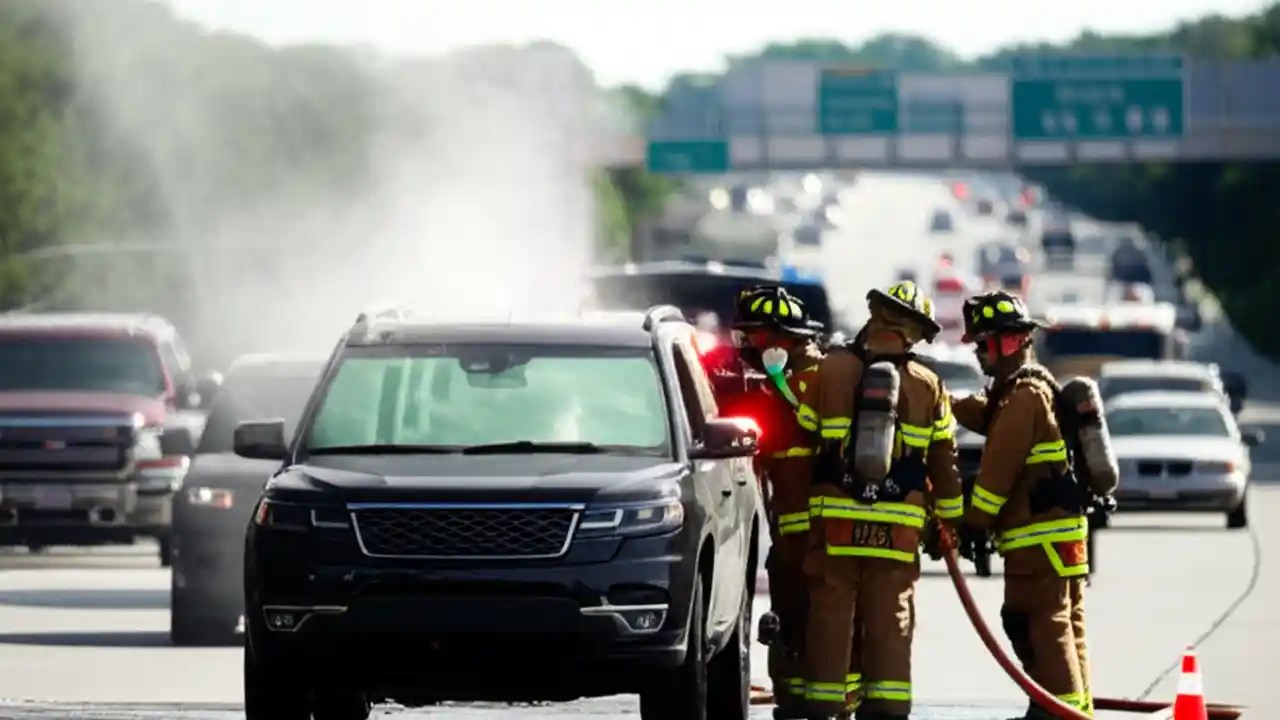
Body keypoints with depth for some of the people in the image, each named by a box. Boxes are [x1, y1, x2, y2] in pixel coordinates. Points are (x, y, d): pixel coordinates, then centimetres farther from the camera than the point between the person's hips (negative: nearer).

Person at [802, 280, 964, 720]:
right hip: (897, 529, 1)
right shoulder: (927, 386, 5)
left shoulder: (830, 370, -1)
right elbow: (943, 462, 12)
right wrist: (950, 520, 24)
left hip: (834, 521, -1)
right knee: (890, 625, 5)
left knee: (831, 619, 3)